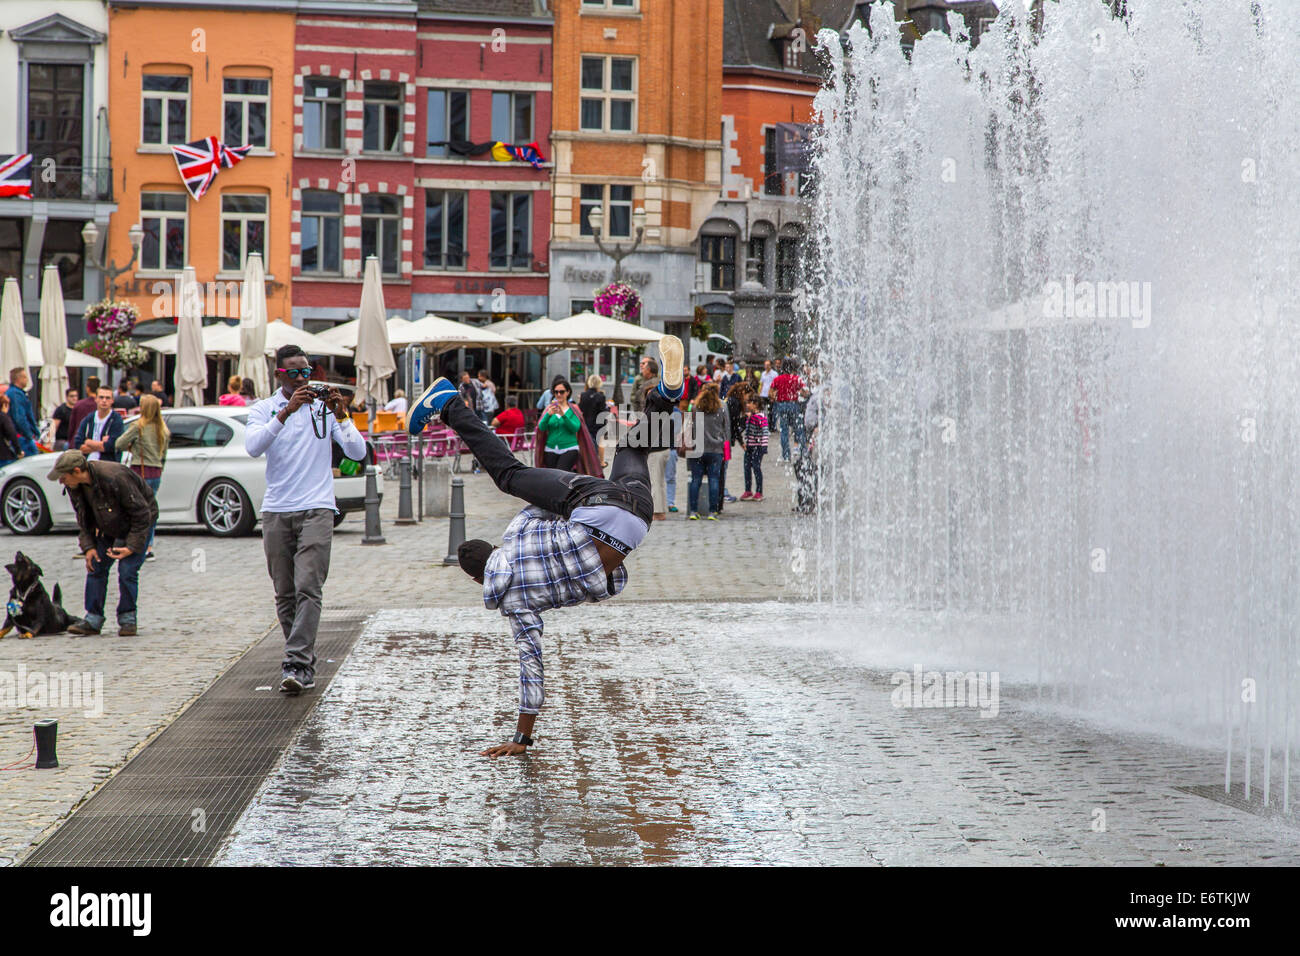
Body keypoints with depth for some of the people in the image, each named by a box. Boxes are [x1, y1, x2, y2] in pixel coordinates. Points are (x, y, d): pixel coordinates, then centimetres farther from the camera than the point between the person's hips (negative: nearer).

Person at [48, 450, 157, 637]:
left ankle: (128, 620, -1)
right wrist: (88, 546, -8)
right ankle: (93, 619, 6)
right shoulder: (74, 487, -14)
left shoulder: (114, 478, -36)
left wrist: (133, 546, -27)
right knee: (96, 567, 0)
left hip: (138, 523, -7)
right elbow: (83, 518, 4)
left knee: (127, 570, -15)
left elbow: (142, 513, -28)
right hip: (109, 528, 7)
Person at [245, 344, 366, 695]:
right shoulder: (264, 409, 7)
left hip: (317, 510, -2)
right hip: (277, 511, 2)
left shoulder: (324, 407, 6)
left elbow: (358, 452, -2)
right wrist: (286, 411, -23)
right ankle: (305, 660, 19)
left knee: (308, 588, -14)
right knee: (285, 594, 6)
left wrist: (341, 416, -16)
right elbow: (253, 446, -14)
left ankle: (297, 665, -19)